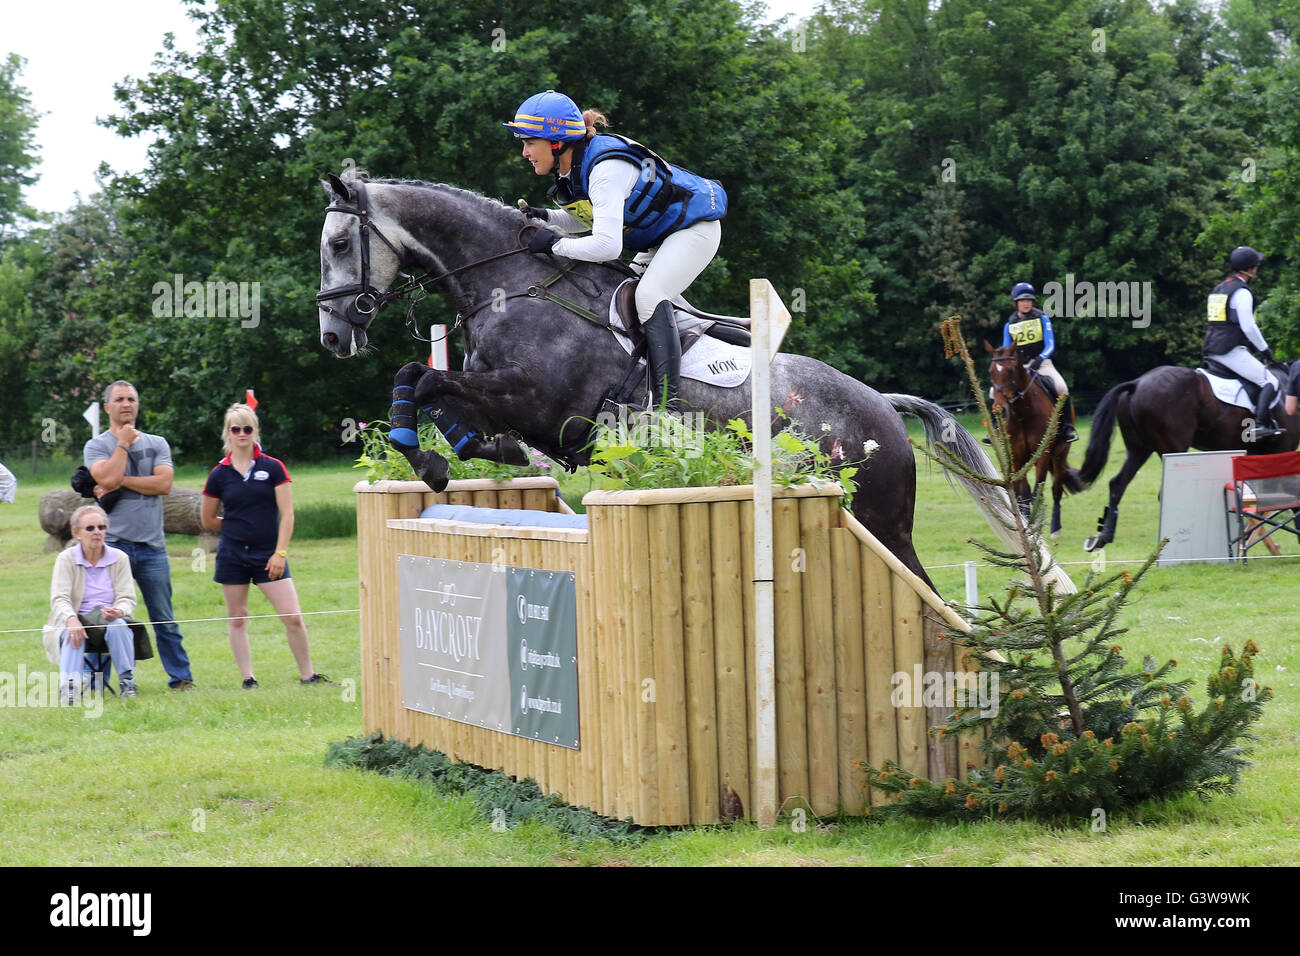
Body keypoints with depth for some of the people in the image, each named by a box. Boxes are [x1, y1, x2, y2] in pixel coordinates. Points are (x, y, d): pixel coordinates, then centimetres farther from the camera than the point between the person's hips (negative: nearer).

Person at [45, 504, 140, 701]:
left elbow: (127, 598, -1)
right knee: (73, 633, -35)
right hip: (78, 619, -1)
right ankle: (69, 686, -49)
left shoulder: (119, 558, 5)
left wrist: (118, 612, -27)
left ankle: (127, 681, -26)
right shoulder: (66, 559, 0)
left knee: (118, 626, -34)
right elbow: (59, 598, -11)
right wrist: (71, 619, -34)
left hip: (110, 619, 1)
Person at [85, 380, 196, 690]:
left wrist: (121, 481, -8)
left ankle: (180, 676, 10)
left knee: (164, 619, 4)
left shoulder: (157, 444, 12)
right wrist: (123, 443, -3)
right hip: (113, 544, -2)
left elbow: (164, 483, -5)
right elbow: (109, 478, -15)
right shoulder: (96, 446, 5)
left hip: (152, 545, 2)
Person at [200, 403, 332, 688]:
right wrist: (238, 527, 12)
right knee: (237, 620, 4)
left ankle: (307, 675, 6)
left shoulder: (273, 468, -1)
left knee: (293, 617, -6)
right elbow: (208, 520, 13)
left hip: (268, 555, -1)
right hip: (232, 555, 1)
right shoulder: (219, 475, 2)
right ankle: (248, 679, 13)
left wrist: (280, 552, -10)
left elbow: (287, 514, -3)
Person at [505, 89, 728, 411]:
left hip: (694, 227, -10)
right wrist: (544, 217, -4)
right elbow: (585, 220, 14)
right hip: (658, 235, 10)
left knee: (649, 296, -26)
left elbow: (607, 246, -41)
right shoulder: (570, 166, -4)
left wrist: (554, 244, -31)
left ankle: (665, 401, -31)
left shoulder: (606, 169, -33)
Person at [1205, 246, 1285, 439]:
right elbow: (1248, 327, -15)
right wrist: (1264, 348, -1)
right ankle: (1260, 425, -23)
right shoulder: (1242, 292, -11)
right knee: (1269, 383, -9)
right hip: (1230, 351, -10)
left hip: (1211, 350, 10)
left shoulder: (1218, 289, 19)